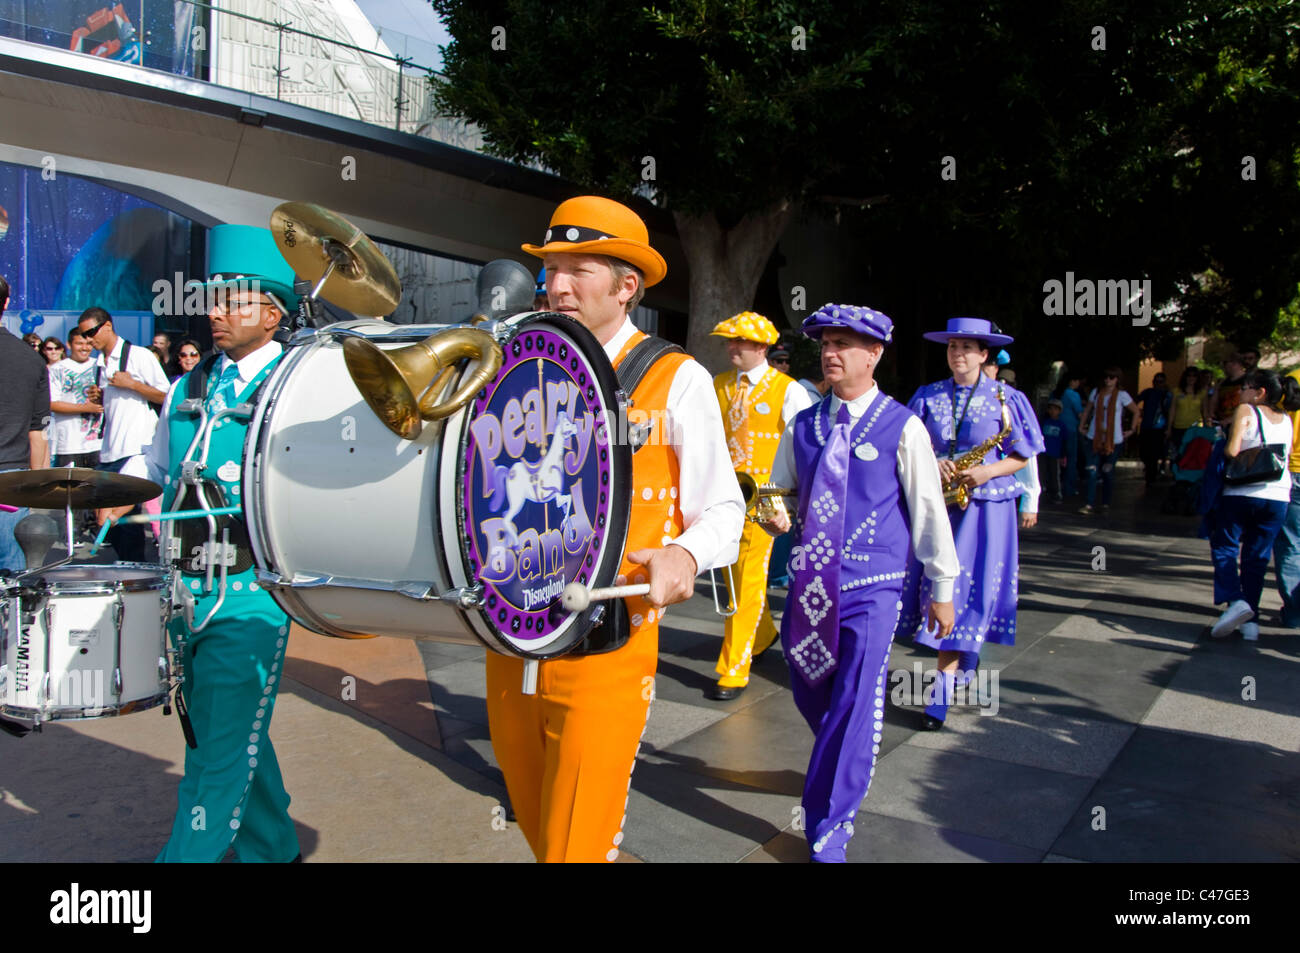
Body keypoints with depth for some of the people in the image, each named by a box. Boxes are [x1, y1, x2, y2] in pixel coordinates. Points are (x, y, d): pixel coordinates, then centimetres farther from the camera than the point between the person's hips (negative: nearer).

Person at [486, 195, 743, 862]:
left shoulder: (677, 381, -4)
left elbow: (721, 509, -3)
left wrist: (684, 555, -23)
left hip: (606, 644, -5)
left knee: (577, 841, 5)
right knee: (532, 820, 21)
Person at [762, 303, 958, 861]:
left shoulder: (902, 428, -5)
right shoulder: (804, 426, 6)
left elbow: (928, 508, -1)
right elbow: (782, 491, 16)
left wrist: (942, 588, 2)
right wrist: (776, 516, -8)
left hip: (872, 589, -4)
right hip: (811, 584, 5)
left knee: (854, 707, -7)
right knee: (809, 696, 16)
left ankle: (827, 834, 9)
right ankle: (843, 769, 48)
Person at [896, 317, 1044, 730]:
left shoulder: (1005, 398, 0)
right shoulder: (928, 397, 8)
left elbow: (1022, 456, 2)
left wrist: (987, 472, -16)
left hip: (983, 506, -3)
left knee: (964, 588, -6)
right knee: (936, 583, 5)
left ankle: (942, 693, -3)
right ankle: (964, 659, 30)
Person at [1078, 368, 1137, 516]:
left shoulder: (1122, 395, 0)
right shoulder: (1096, 392, 7)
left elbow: (1135, 412, 10)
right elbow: (1087, 410, 19)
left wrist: (1131, 430, 7)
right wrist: (1081, 426, 13)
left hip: (1113, 440, -1)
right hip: (1094, 438, 1)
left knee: (1108, 473, 5)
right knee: (1092, 471, -9)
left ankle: (1106, 504, 17)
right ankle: (1090, 504, -11)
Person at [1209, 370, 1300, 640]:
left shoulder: (1245, 411, -2)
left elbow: (1232, 451, -12)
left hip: (1242, 493, -5)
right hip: (1278, 496, 5)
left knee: (1224, 548, 5)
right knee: (1256, 557, 10)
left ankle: (1235, 600, -16)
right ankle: (1250, 620, 8)